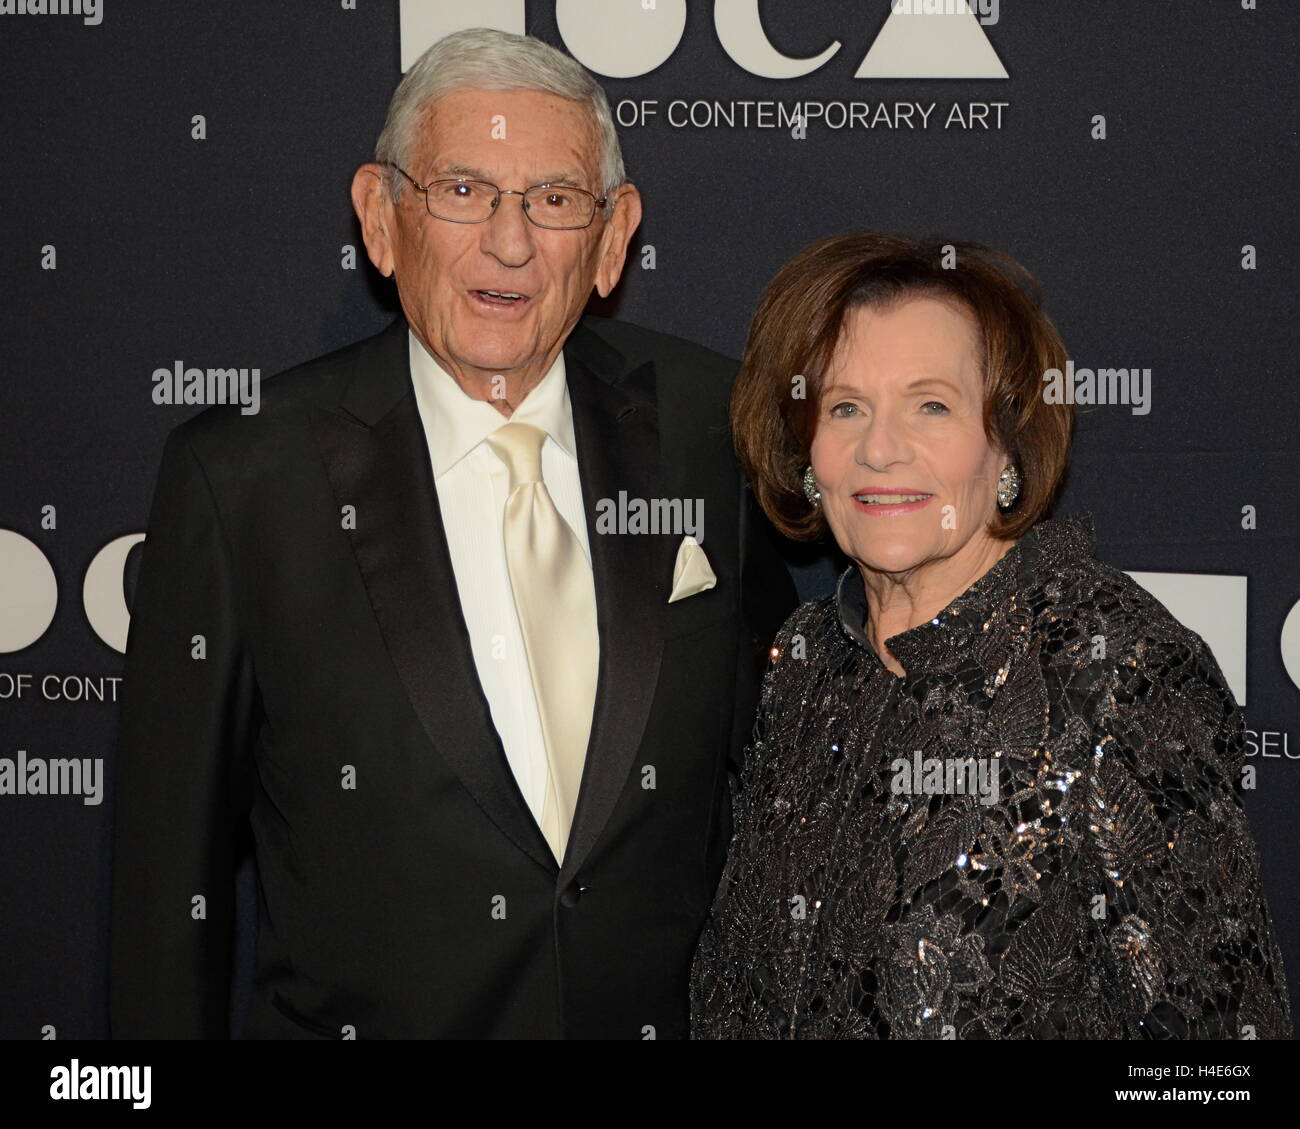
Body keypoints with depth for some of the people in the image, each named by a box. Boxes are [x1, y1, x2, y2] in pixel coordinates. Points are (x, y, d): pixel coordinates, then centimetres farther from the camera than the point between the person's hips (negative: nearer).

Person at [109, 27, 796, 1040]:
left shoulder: (710, 426, -5)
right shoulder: (241, 474, -11)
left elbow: (771, 749, 5)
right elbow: (172, 857, -7)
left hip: (673, 1016, 3)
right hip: (356, 1020, -2)